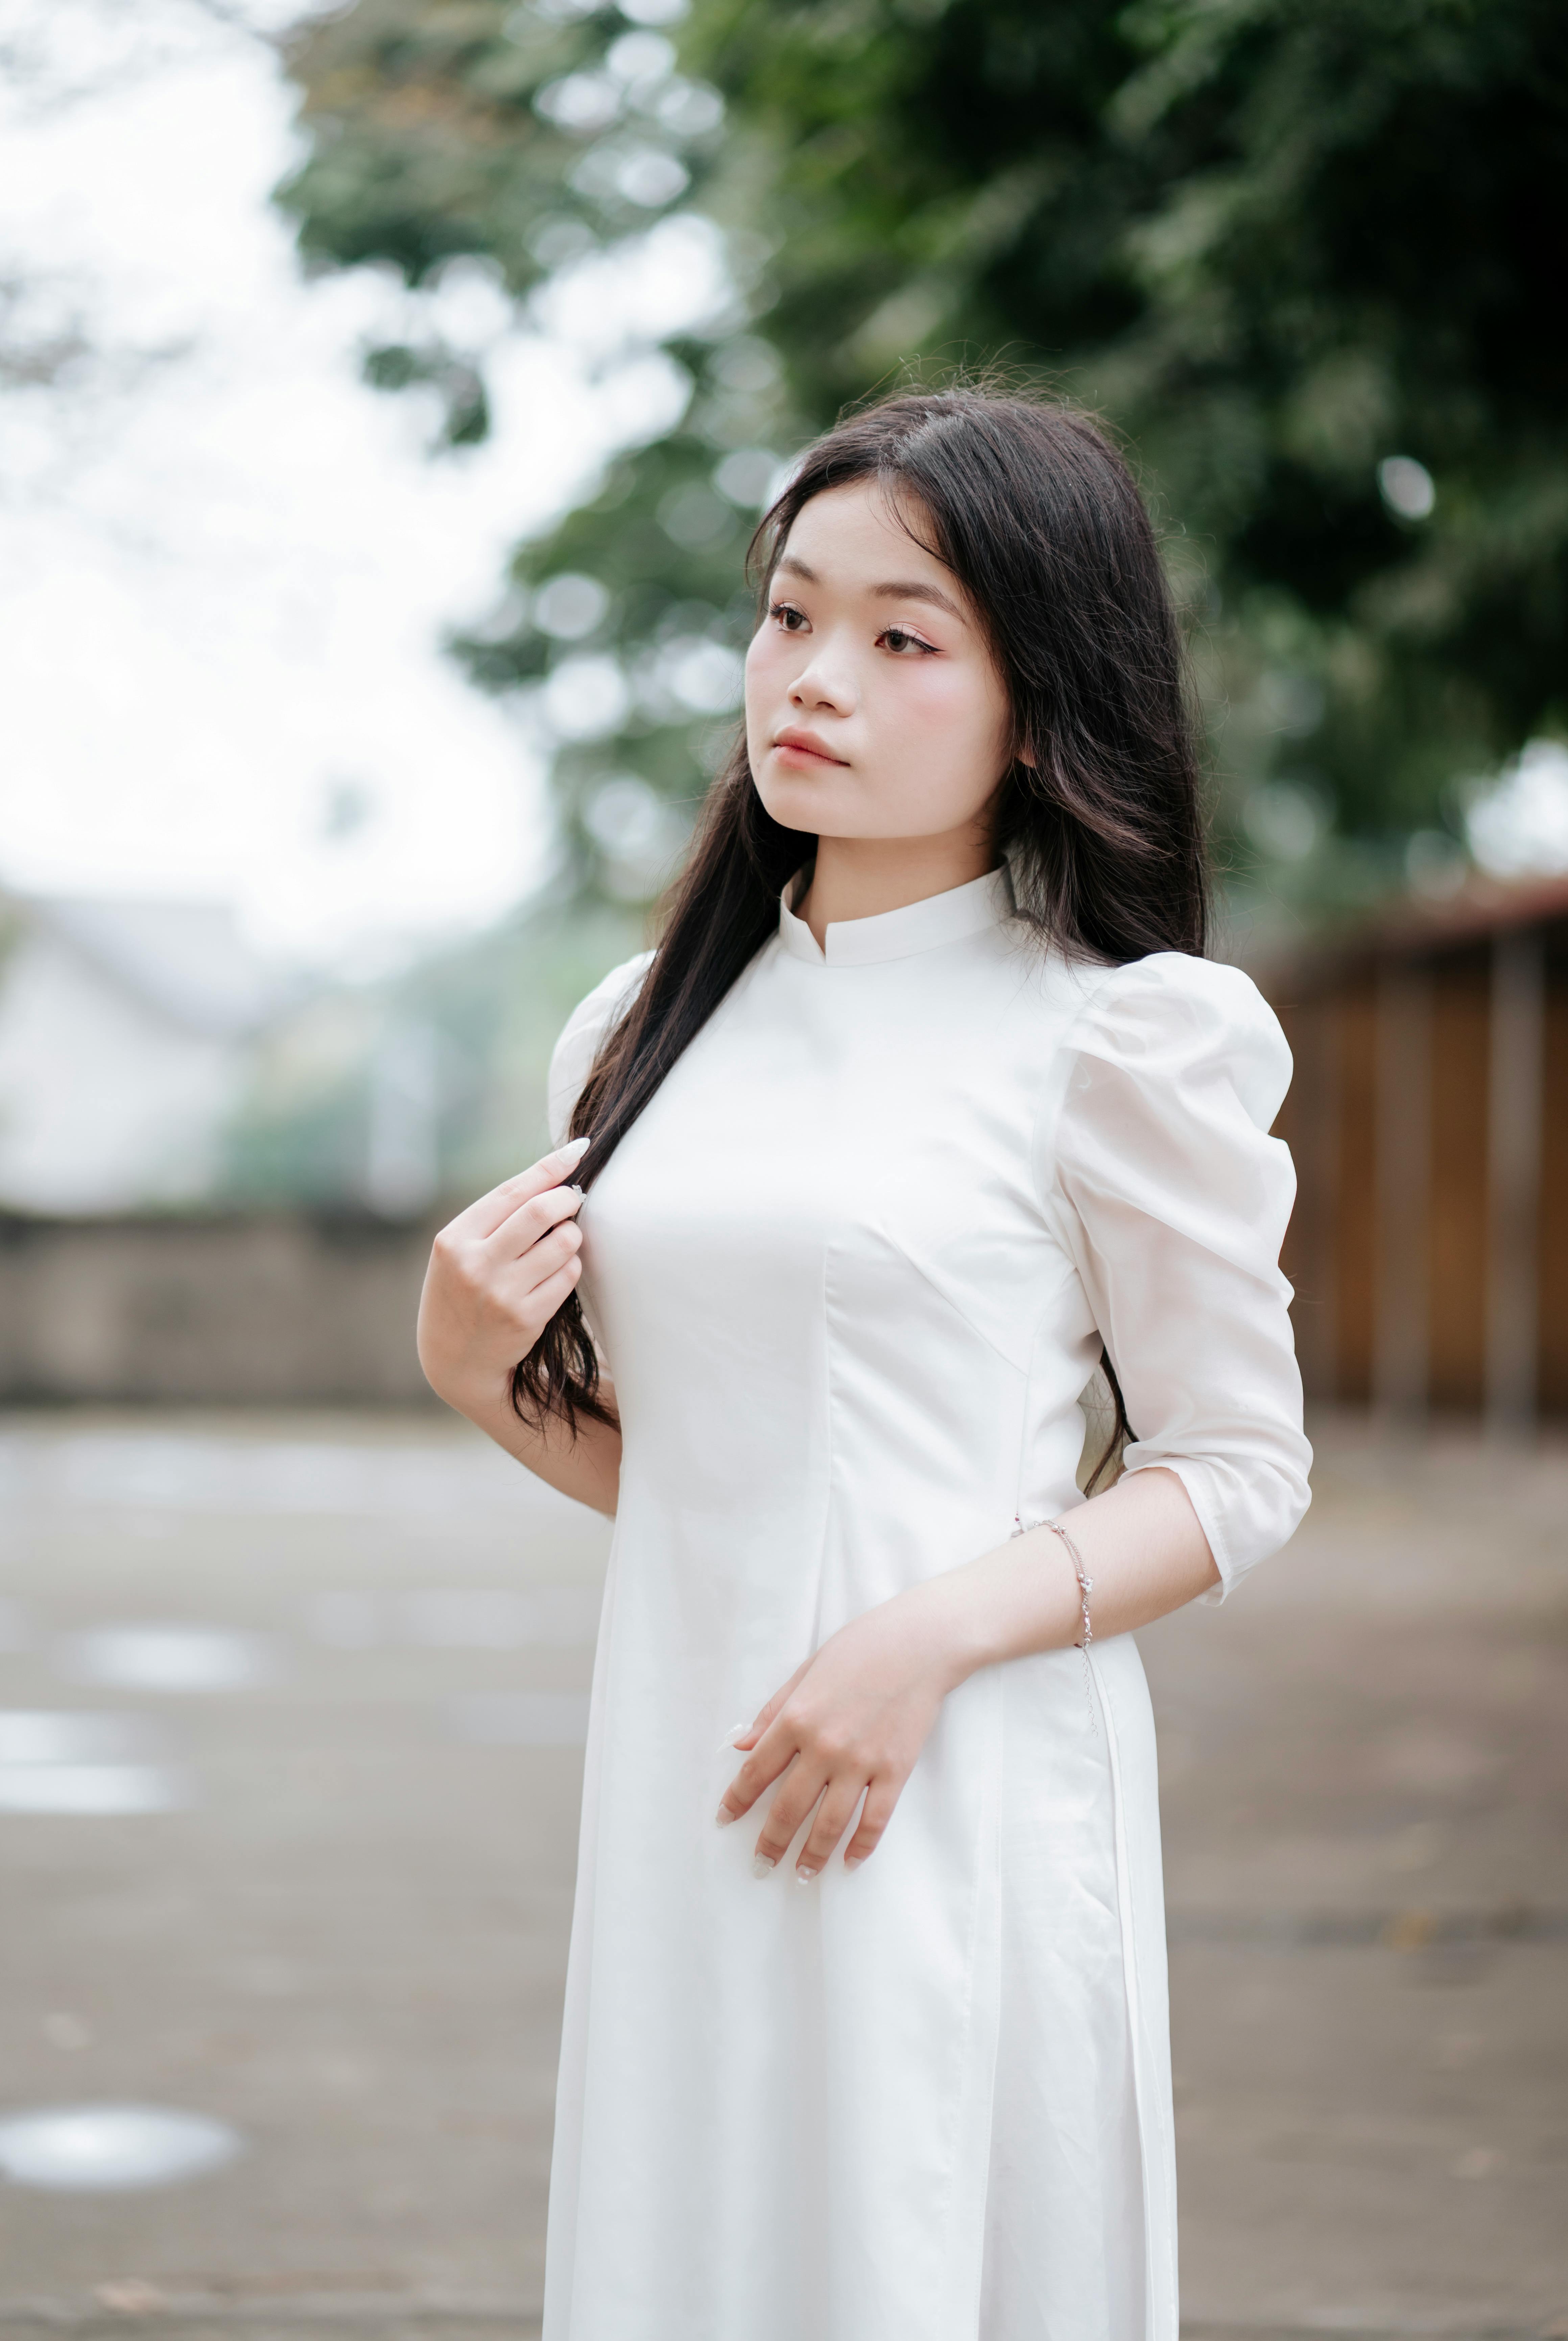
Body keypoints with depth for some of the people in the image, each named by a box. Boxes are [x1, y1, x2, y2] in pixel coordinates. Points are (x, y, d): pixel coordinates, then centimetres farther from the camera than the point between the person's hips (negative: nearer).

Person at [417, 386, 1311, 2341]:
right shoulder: (650, 1027, 11)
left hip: (968, 1798, -4)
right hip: (679, 1799, 5)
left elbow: (1239, 1469, -3)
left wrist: (941, 1628, -16)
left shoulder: (1125, 1036, -5)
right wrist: (475, 1368, 0)